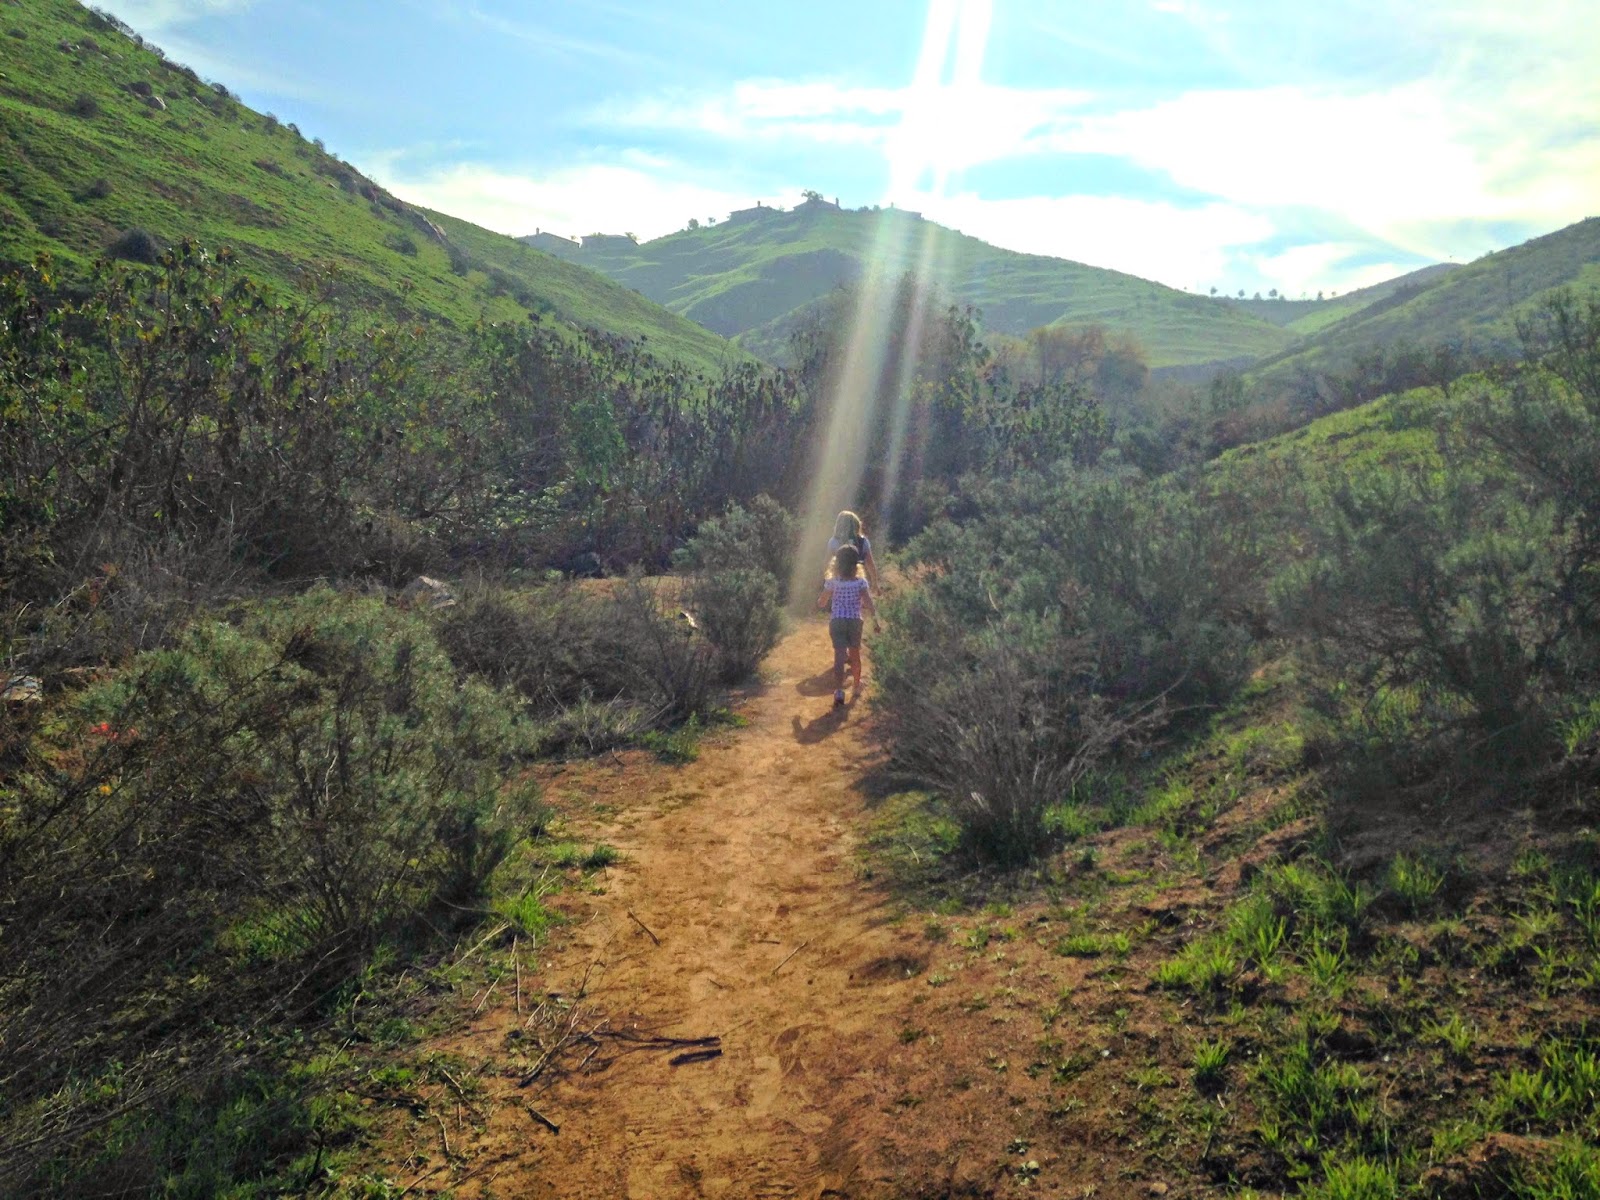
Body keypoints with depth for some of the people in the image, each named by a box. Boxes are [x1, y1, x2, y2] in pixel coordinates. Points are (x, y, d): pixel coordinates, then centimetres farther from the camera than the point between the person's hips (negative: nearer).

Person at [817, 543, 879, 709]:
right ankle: (857, 684, 41)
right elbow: (869, 604, -16)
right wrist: (875, 618, -2)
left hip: (836, 622, -1)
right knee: (855, 655, 21)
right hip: (855, 621, 1)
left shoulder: (832, 582, -8)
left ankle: (839, 692, -21)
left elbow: (821, 604, -1)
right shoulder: (861, 582, -10)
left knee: (839, 657, -5)